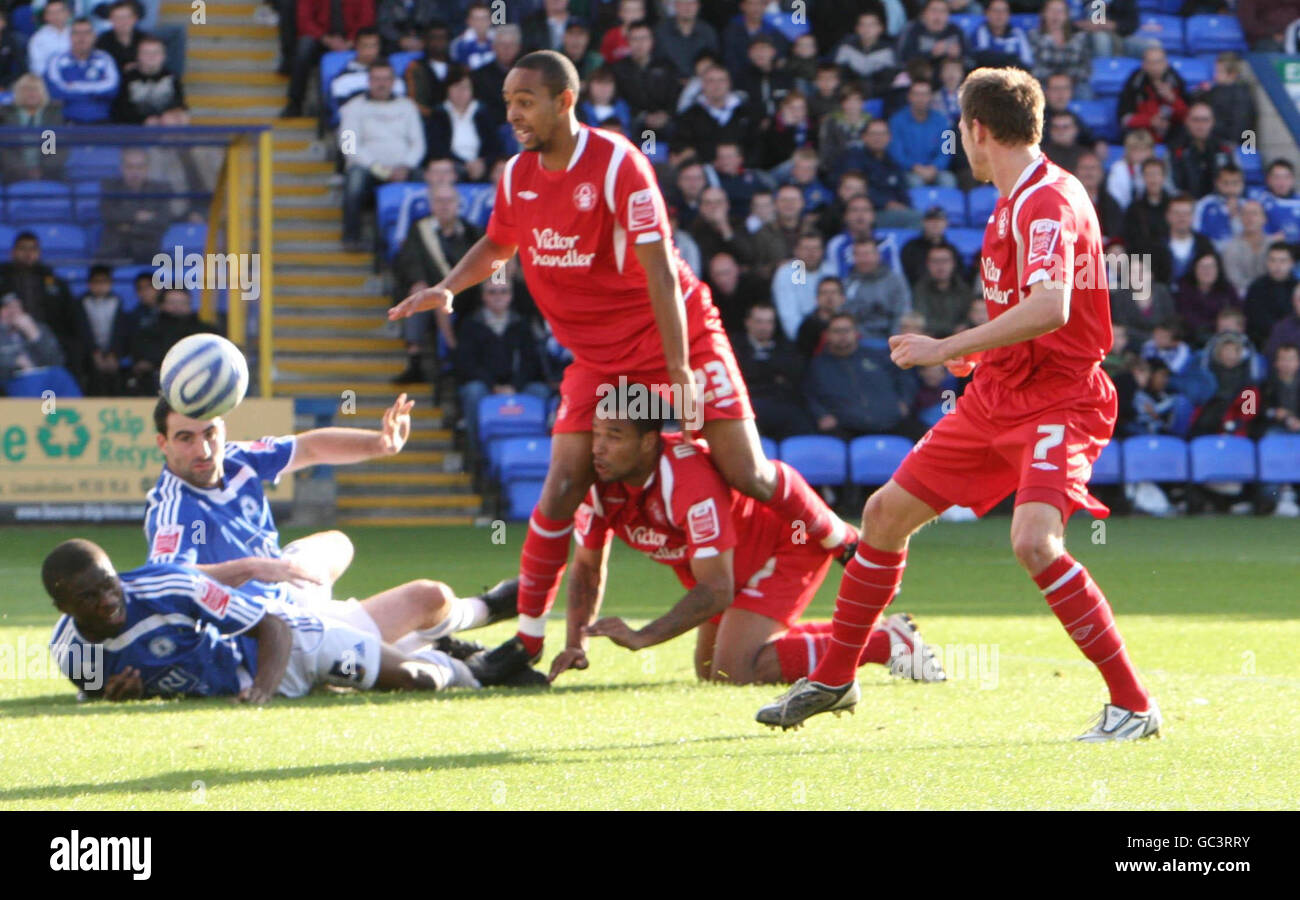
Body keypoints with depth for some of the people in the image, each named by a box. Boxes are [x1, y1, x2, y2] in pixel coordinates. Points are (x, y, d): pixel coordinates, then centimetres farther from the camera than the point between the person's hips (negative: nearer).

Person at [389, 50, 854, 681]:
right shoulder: (518, 177, 0)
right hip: (597, 358, 4)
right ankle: (526, 640, -2)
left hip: (678, 338, -4)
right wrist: (446, 288, 2)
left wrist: (678, 372, -26)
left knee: (747, 475, -8)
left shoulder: (617, 165, -19)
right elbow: (496, 245, 22)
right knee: (562, 488, -8)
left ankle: (842, 542, 17)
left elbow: (658, 268, -22)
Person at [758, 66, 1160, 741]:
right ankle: (834, 679, 28)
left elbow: (1049, 309, -36)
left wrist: (947, 349, -30)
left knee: (1033, 541, -30)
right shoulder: (1016, 201, 11)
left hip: (1057, 402, -10)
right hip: (995, 399, 10)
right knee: (886, 513, 11)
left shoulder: (1046, 204, -20)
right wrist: (982, 352, 17)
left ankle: (1132, 704, -20)